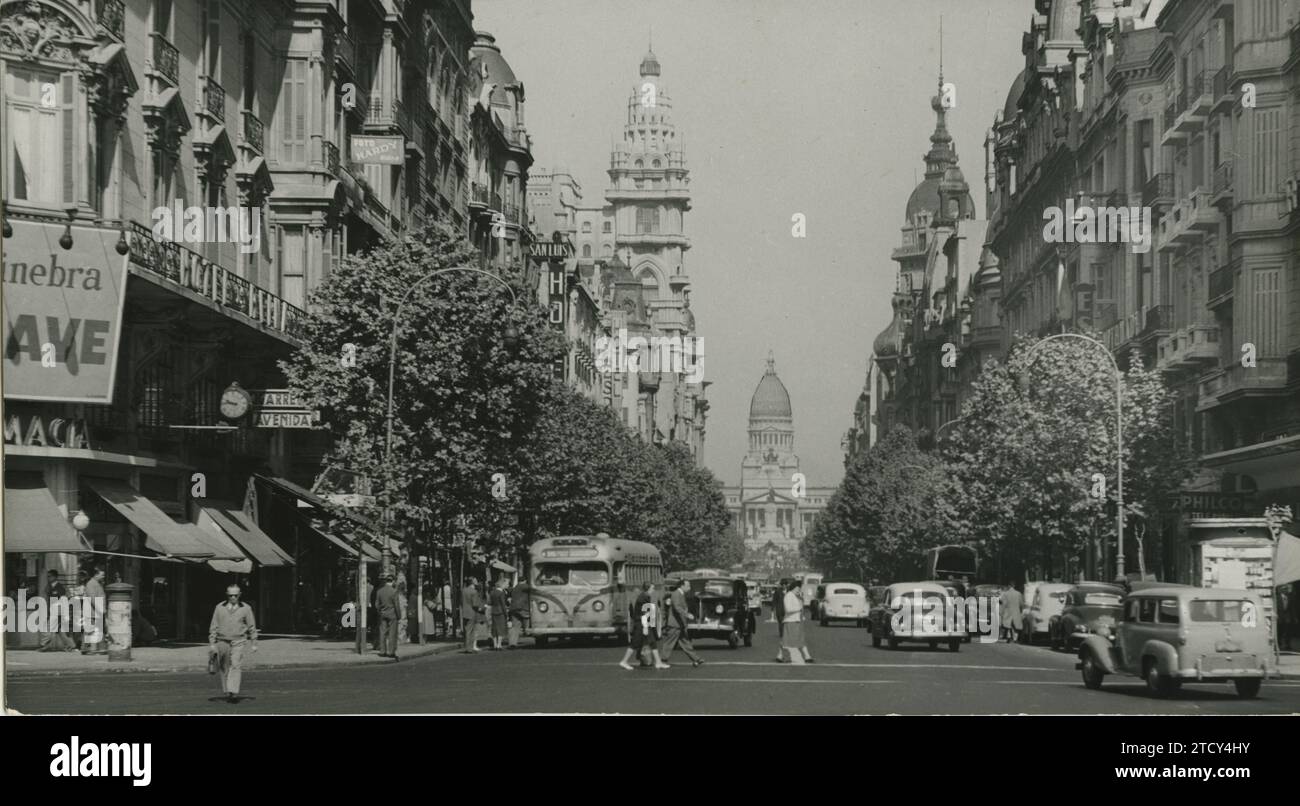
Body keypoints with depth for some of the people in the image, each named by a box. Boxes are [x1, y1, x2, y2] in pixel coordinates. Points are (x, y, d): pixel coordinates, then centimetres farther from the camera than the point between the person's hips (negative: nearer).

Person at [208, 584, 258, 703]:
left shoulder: (246, 608, 3)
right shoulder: (219, 608, 5)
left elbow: (252, 626, 8)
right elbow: (213, 626, 7)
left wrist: (254, 643, 6)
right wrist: (212, 643, 1)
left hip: (238, 642, -2)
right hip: (222, 641, 2)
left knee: (236, 665, -17)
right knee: (224, 668, 6)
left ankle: (233, 692, -24)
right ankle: (226, 692, 18)